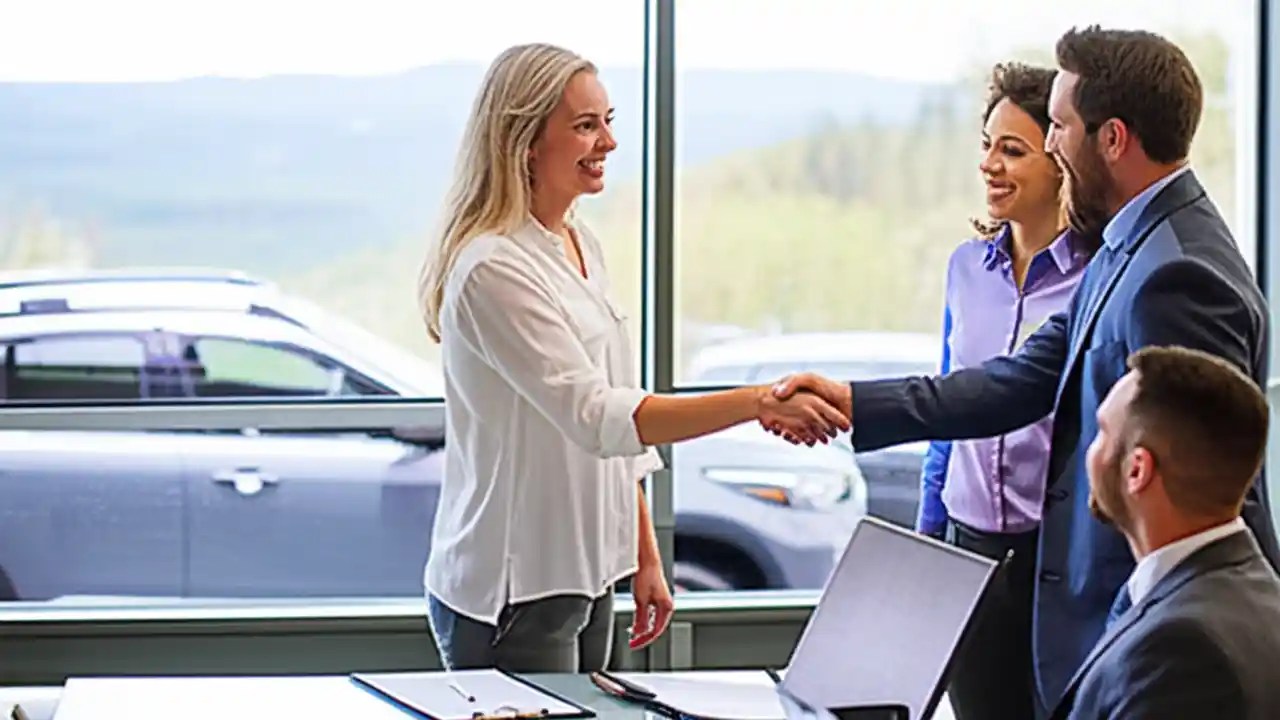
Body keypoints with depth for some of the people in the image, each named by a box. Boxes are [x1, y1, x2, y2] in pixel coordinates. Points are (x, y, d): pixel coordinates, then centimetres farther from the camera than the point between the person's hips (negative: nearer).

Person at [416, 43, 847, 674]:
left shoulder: (582, 246, 11)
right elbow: (594, 416, -26)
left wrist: (646, 557, 16)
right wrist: (757, 404, -32)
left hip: (584, 576, 9)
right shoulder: (493, 269, -18)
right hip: (510, 592, -8)